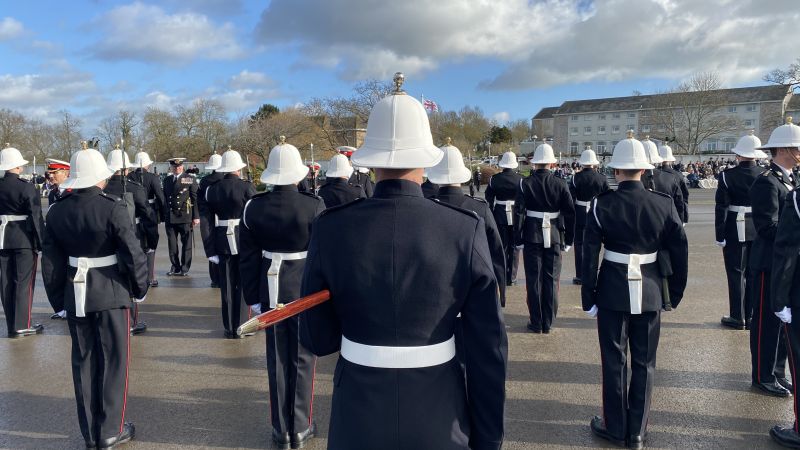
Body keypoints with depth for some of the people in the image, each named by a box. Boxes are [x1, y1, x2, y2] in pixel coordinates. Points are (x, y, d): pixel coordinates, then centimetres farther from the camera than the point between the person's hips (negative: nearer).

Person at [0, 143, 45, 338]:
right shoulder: (27, 188, -13)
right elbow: (36, 217, -13)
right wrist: (42, 242, -6)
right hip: (24, 239, -5)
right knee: (24, 281, 1)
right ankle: (22, 325, 3)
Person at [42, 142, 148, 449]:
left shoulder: (57, 212, 1)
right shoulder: (113, 209, -15)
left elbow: (50, 262, 5)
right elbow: (133, 254, -16)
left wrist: (58, 300, 15)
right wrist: (140, 289, -1)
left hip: (75, 295, 5)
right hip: (110, 293, -5)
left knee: (83, 361, 14)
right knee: (113, 360, 7)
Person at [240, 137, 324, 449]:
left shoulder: (253, 207, -3)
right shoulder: (314, 206, -14)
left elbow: (248, 259, 1)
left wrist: (253, 298, 9)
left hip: (270, 291, 3)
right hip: (306, 291, -3)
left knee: (277, 361, 14)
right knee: (302, 360, 11)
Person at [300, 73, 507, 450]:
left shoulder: (330, 229, -13)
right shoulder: (466, 230, -14)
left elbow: (317, 339, -4)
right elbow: (488, 347, -10)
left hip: (359, 418, 0)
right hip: (438, 419, 0)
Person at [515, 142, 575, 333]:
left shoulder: (526, 184, -6)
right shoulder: (560, 184, -1)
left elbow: (519, 213, -10)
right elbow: (570, 213, -1)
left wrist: (518, 239, -3)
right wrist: (569, 239, 6)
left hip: (532, 237, -1)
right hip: (554, 237, 1)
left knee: (534, 279, 6)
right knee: (551, 280, 8)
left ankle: (536, 323, 11)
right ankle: (548, 323, 14)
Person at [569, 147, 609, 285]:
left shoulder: (576, 178, -10)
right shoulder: (602, 178, -3)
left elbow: (570, 199, -10)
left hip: (579, 216, -2)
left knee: (579, 245, 7)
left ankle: (579, 276, 8)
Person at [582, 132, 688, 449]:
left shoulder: (601, 205, -11)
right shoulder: (664, 204, -5)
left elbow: (590, 256, -11)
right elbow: (680, 253, -1)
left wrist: (588, 297, -3)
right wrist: (675, 292, 10)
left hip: (613, 292, -2)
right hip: (650, 292, 2)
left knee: (614, 361, 11)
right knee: (644, 362, 13)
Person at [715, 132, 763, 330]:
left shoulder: (727, 176, -11)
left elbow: (721, 207, -12)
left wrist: (720, 235, -7)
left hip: (736, 230, -3)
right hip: (761, 231, 3)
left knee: (737, 273, 5)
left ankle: (738, 317, 8)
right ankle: (753, 316, 19)